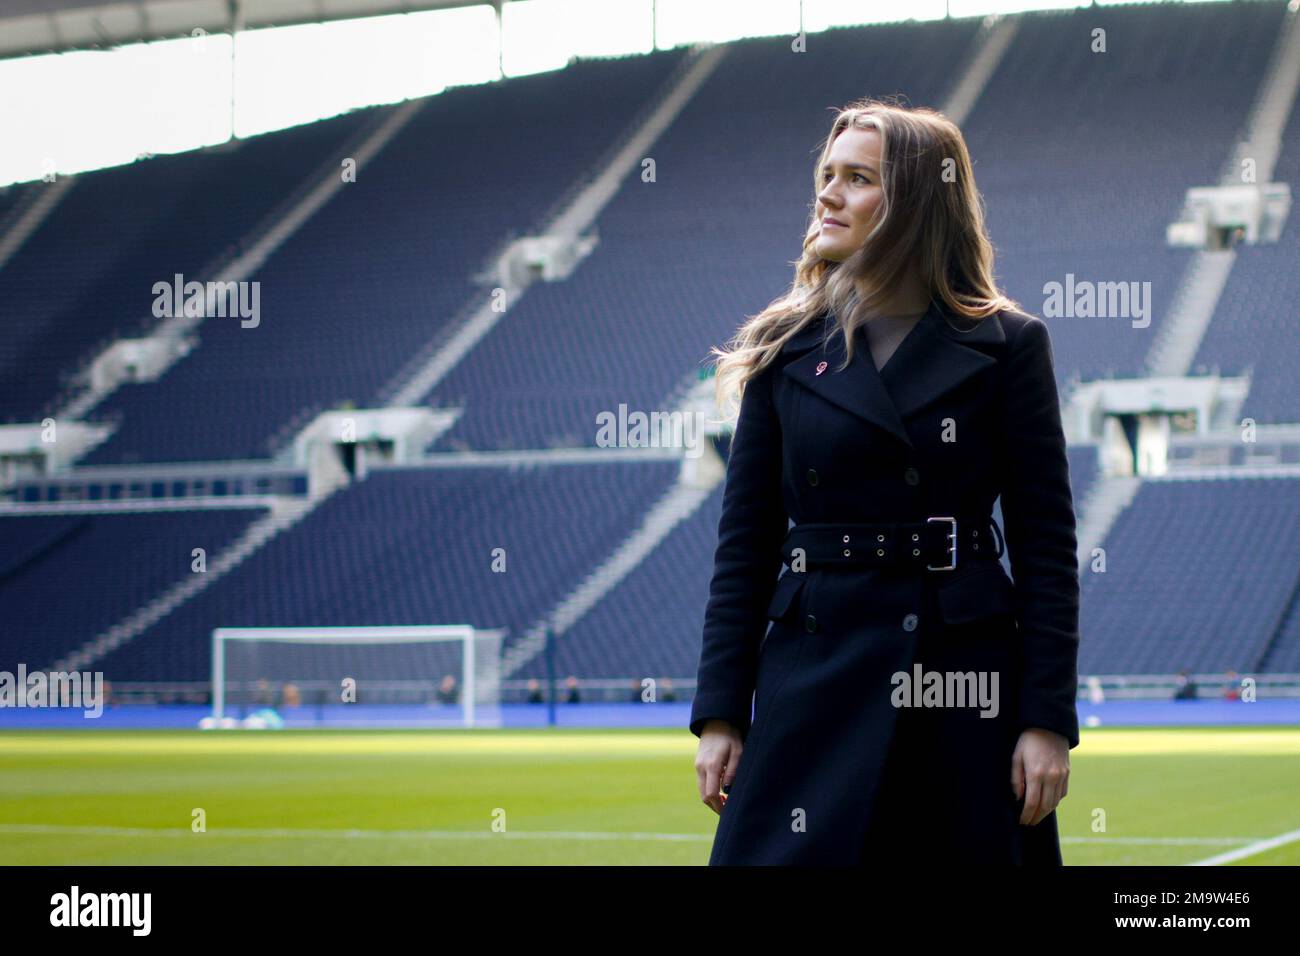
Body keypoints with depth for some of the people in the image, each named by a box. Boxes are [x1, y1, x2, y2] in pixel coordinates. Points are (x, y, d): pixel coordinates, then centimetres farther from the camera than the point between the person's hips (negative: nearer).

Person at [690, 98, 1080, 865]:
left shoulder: (1006, 345, 2)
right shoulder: (785, 348, 8)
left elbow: (1046, 544, 0)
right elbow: (744, 543, 8)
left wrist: (1049, 719, -6)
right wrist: (720, 715, 1)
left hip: (968, 695, -1)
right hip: (817, 679, 1)